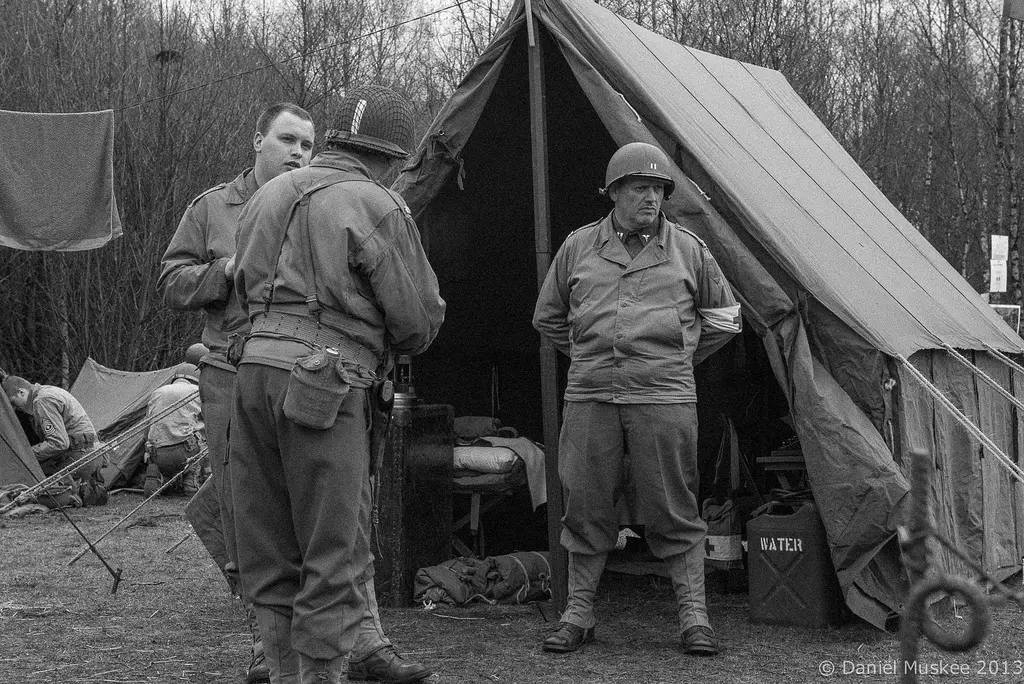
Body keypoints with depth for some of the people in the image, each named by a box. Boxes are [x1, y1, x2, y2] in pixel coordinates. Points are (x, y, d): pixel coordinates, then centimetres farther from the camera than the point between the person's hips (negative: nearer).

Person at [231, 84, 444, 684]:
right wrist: (383, 343, 18)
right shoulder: (378, 208, -6)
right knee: (333, 547, 2)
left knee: (271, 544, 13)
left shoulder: (273, 193, 16)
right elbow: (419, 320, -2)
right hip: (324, 381, -7)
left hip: (255, 365, 7)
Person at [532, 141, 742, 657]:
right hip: (590, 398, 1)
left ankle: (694, 618, 7)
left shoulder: (688, 249, 7)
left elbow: (722, 317, 19)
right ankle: (577, 615, 14)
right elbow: (548, 317, 22)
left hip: (664, 398, -1)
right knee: (586, 511, 4)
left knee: (674, 514, -1)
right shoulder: (578, 247, 9)